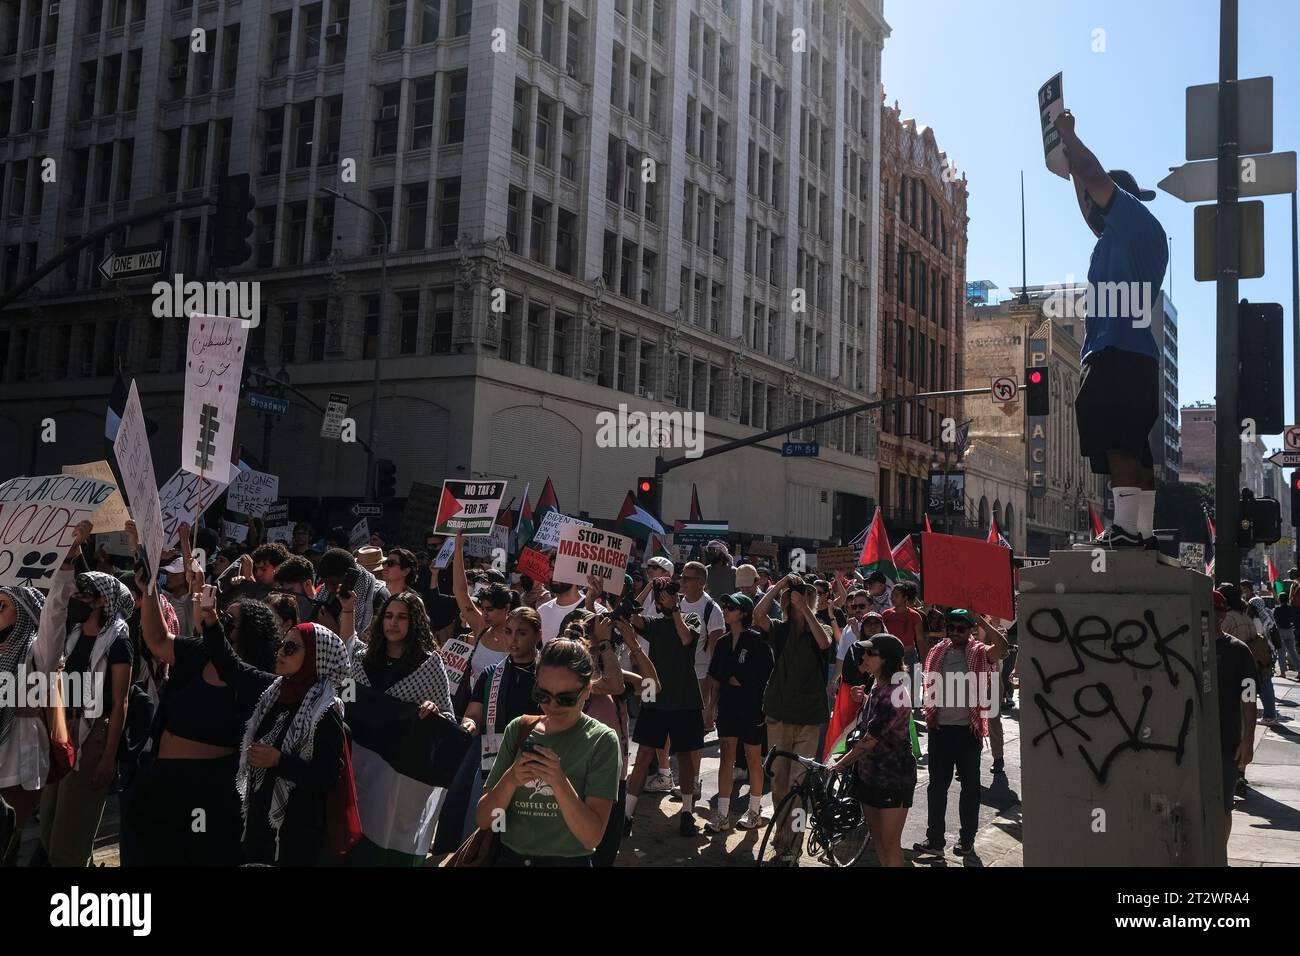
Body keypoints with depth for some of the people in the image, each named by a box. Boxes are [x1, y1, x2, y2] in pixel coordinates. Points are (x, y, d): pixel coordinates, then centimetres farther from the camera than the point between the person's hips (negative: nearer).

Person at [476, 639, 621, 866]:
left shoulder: (601, 740, -13)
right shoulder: (518, 730, -4)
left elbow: (592, 837, -18)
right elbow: (483, 820, -5)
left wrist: (559, 782, -31)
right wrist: (510, 780, -22)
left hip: (568, 859, -3)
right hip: (509, 856, 3)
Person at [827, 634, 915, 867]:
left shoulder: (895, 694, -23)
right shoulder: (877, 686, 5)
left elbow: (869, 741, -22)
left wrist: (839, 764, -15)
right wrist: (862, 699, 4)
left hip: (893, 779, -8)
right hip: (870, 773, 8)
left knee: (890, 844, 0)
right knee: (877, 838, 15)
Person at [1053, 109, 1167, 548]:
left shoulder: (1139, 223, 1)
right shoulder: (1120, 235, 27)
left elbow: (1094, 176, -5)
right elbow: (1092, 216, 43)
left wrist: (1067, 135, 10)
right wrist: (1069, 156, 46)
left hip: (1117, 358, -10)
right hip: (1137, 358, 10)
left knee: (1117, 446, -16)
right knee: (1136, 450, 7)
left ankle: (1125, 527, -20)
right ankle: (1144, 531, 8)